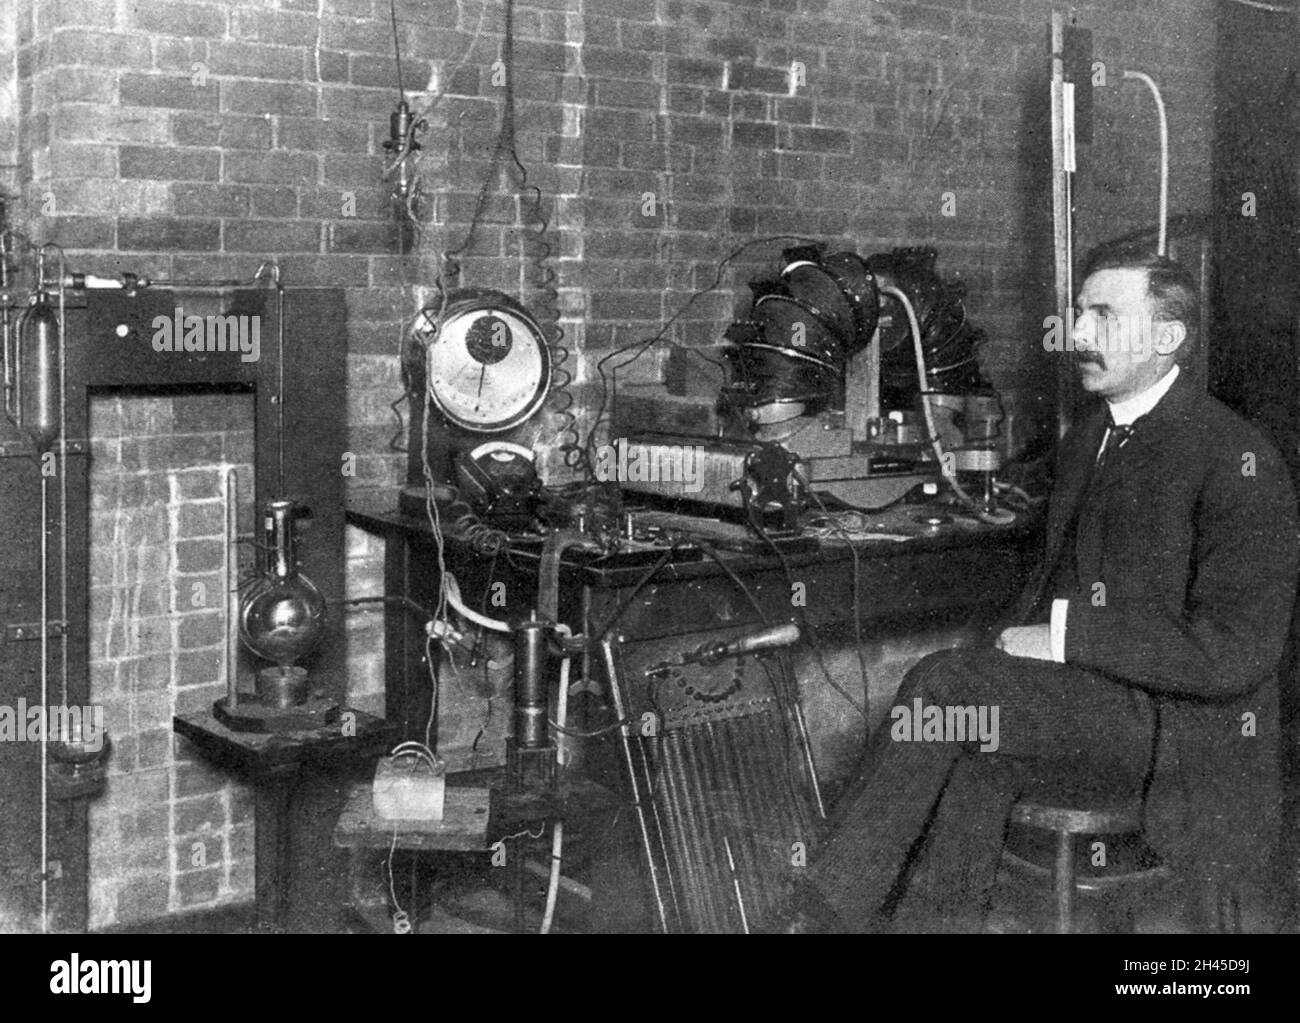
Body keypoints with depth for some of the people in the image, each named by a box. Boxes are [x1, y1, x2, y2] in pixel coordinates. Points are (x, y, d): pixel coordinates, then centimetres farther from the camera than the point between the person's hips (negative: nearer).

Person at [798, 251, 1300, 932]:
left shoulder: (1236, 460, -12)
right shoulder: (1086, 440, 15)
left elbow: (1235, 654, -18)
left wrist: (1067, 638, -18)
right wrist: (1020, 643, 0)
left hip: (1178, 720, -8)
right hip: (1084, 695, 8)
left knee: (945, 684, -23)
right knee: (971, 762, -23)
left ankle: (830, 910, -14)